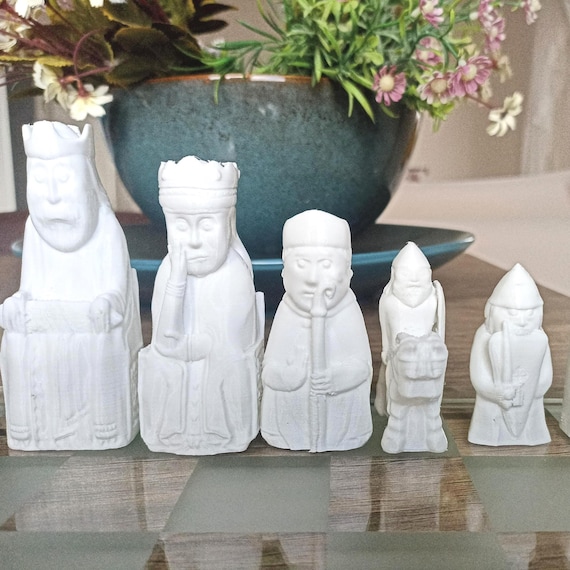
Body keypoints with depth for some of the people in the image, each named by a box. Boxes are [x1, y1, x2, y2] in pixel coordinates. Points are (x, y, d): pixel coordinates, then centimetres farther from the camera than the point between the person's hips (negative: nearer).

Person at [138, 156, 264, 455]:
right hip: (175, 381, 2)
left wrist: (183, 345, -9)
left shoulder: (236, 275, -17)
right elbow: (164, 342, -18)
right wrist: (177, 280, -26)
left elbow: (234, 347, -16)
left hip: (224, 379, -2)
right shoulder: (168, 272, -10)